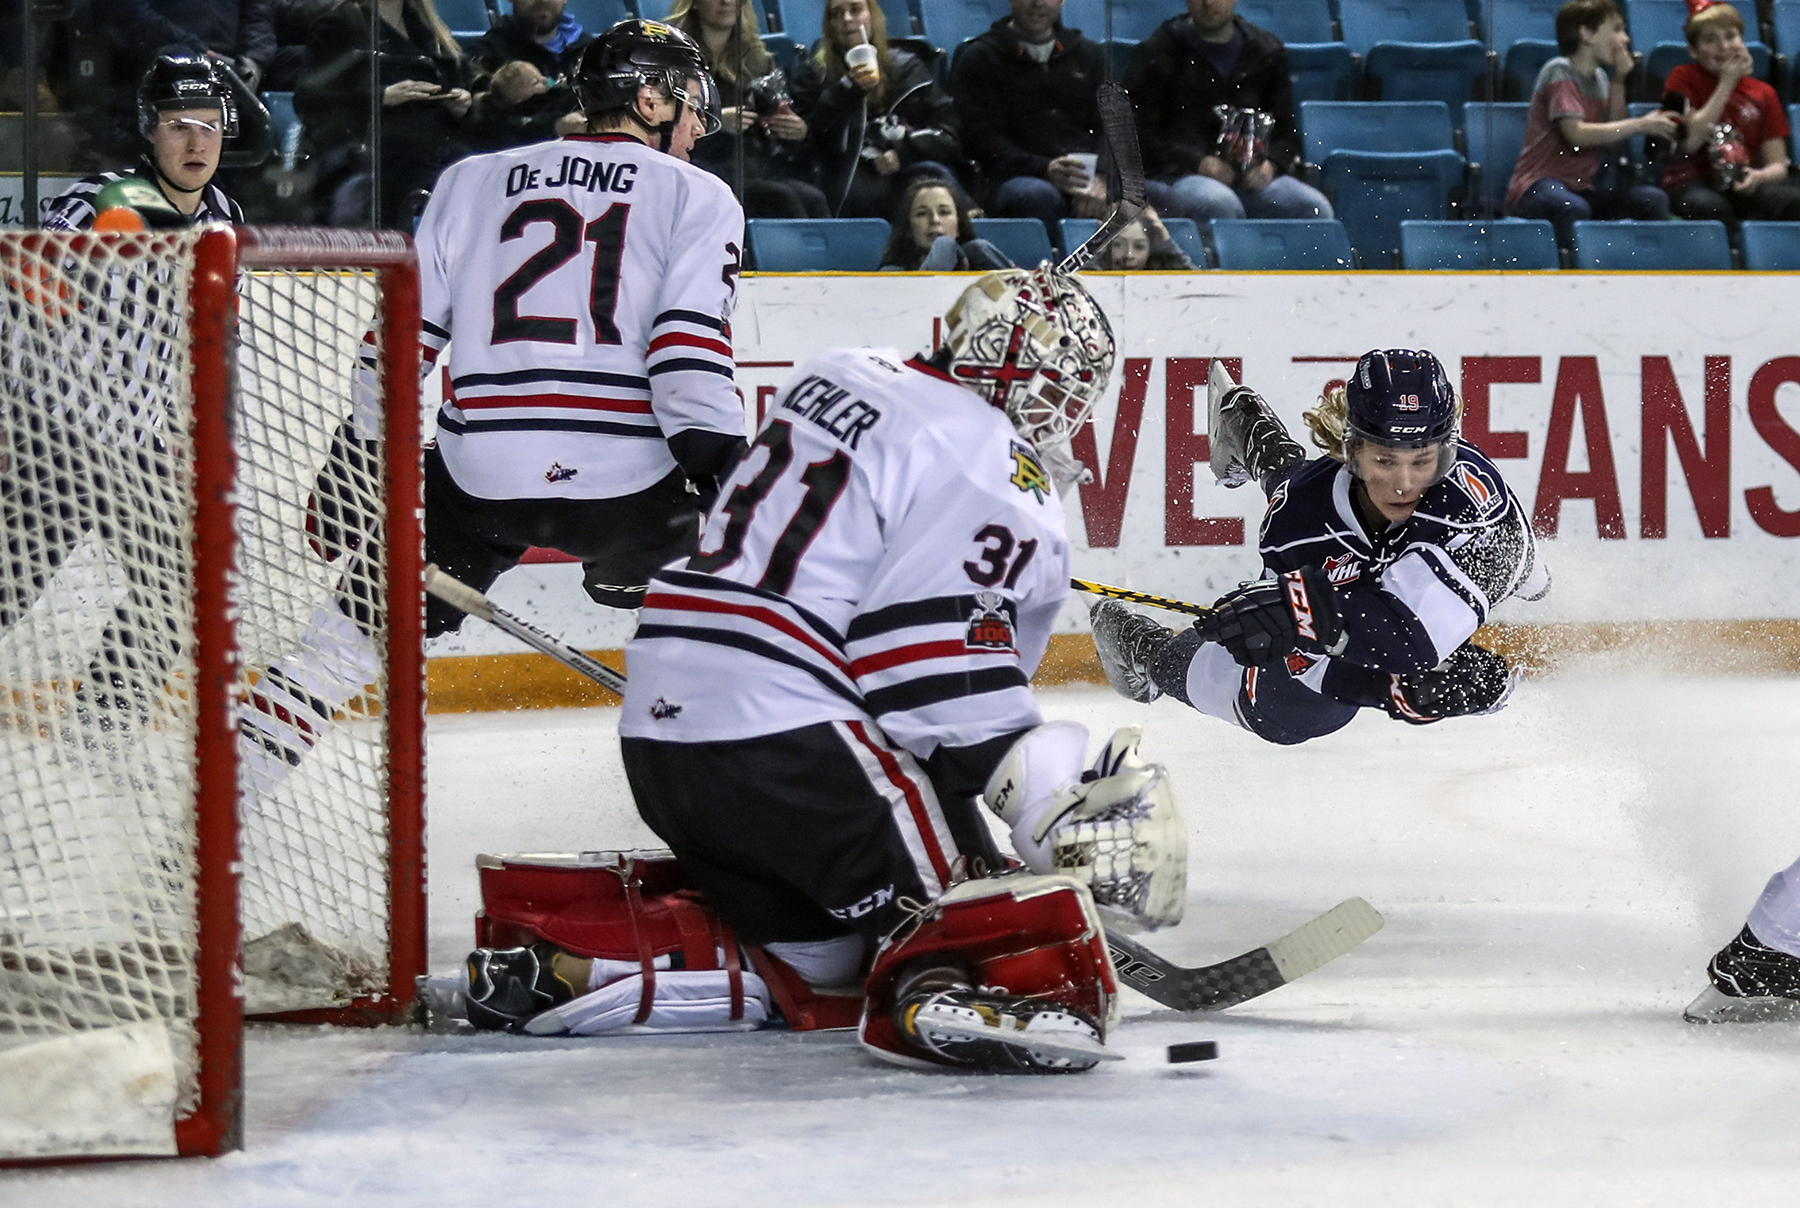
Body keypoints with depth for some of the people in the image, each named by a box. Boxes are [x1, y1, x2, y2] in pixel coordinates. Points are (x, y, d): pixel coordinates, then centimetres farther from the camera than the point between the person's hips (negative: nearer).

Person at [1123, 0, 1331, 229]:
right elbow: (1140, 131, -2)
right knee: (1219, 205, -38)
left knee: (1314, 207, -24)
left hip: (1250, 177, 4)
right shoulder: (1157, 54, 4)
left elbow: (1286, 129, 17)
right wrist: (1199, 163, -15)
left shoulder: (1268, 53, 15)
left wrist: (1270, 163, -7)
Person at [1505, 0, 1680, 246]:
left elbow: (1613, 132, 13)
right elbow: (1577, 134, -21)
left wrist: (1619, 80, 5)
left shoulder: (1599, 77, 17)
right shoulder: (1560, 72, -9)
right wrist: (1641, 125, -18)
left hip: (1585, 184, 8)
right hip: (1538, 185, -8)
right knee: (1573, 208, -42)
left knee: (1653, 200, -15)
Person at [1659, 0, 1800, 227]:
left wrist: (1759, 176, -16)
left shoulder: (1763, 93, 15)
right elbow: (1691, 142, -9)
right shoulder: (1683, 79, 7)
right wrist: (1727, 82, -5)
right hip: (1690, 183, -3)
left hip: (1743, 185, 3)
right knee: (1708, 206, -40)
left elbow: (1778, 165, 11)